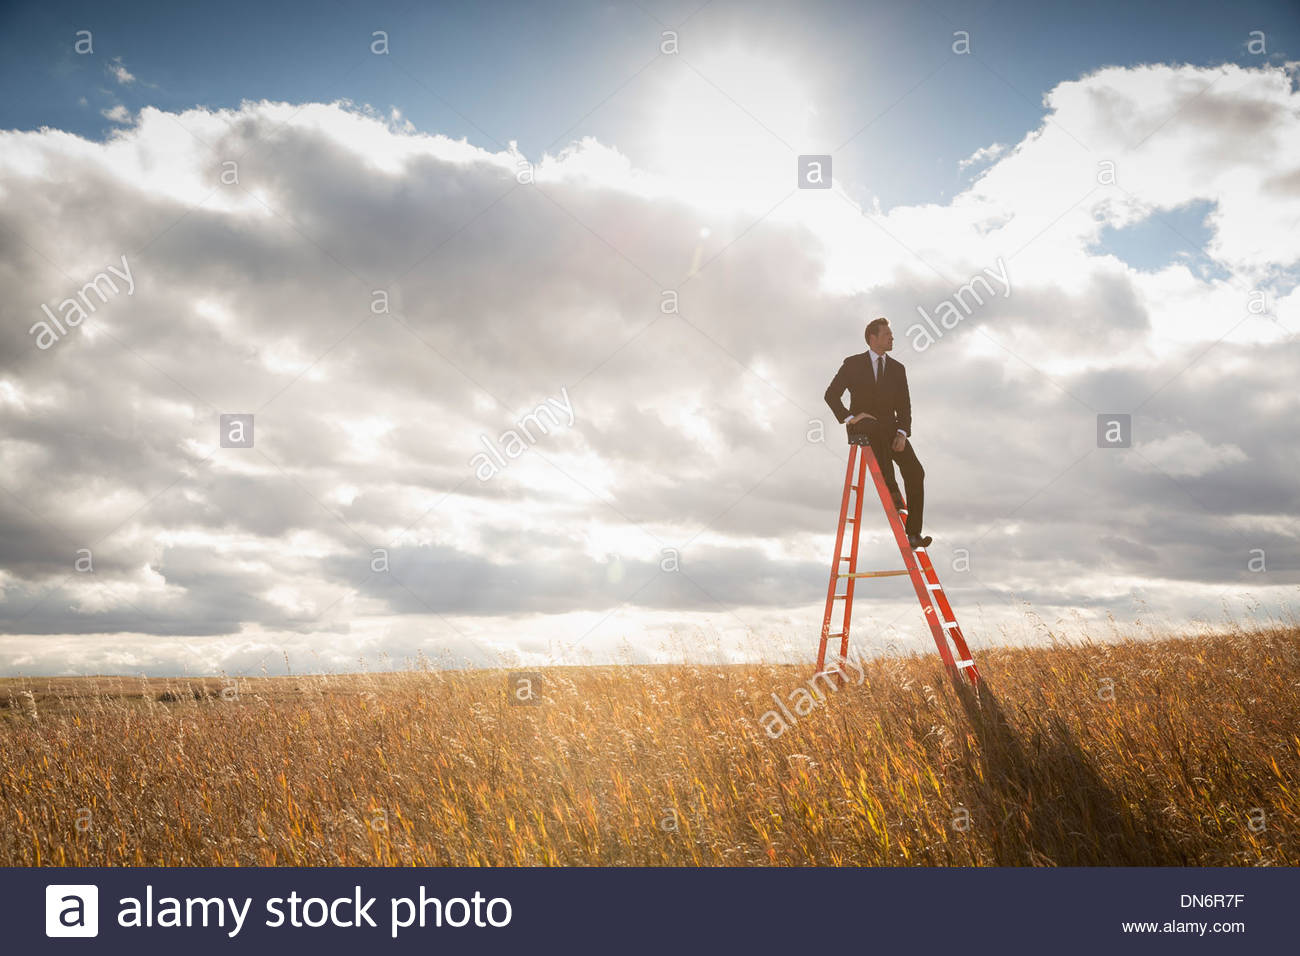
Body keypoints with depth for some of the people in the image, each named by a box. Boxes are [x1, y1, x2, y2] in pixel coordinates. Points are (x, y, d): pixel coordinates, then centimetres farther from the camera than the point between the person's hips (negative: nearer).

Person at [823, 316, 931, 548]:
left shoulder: (897, 368, 10)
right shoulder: (853, 364, 0)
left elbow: (904, 406, 7)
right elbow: (831, 395, -3)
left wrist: (902, 433, -10)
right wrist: (849, 417, -16)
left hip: (890, 429, 4)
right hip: (862, 428, -4)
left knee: (915, 471, -17)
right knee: (877, 428, -42)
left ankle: (914, 533, -14)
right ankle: (891, 490, -35)